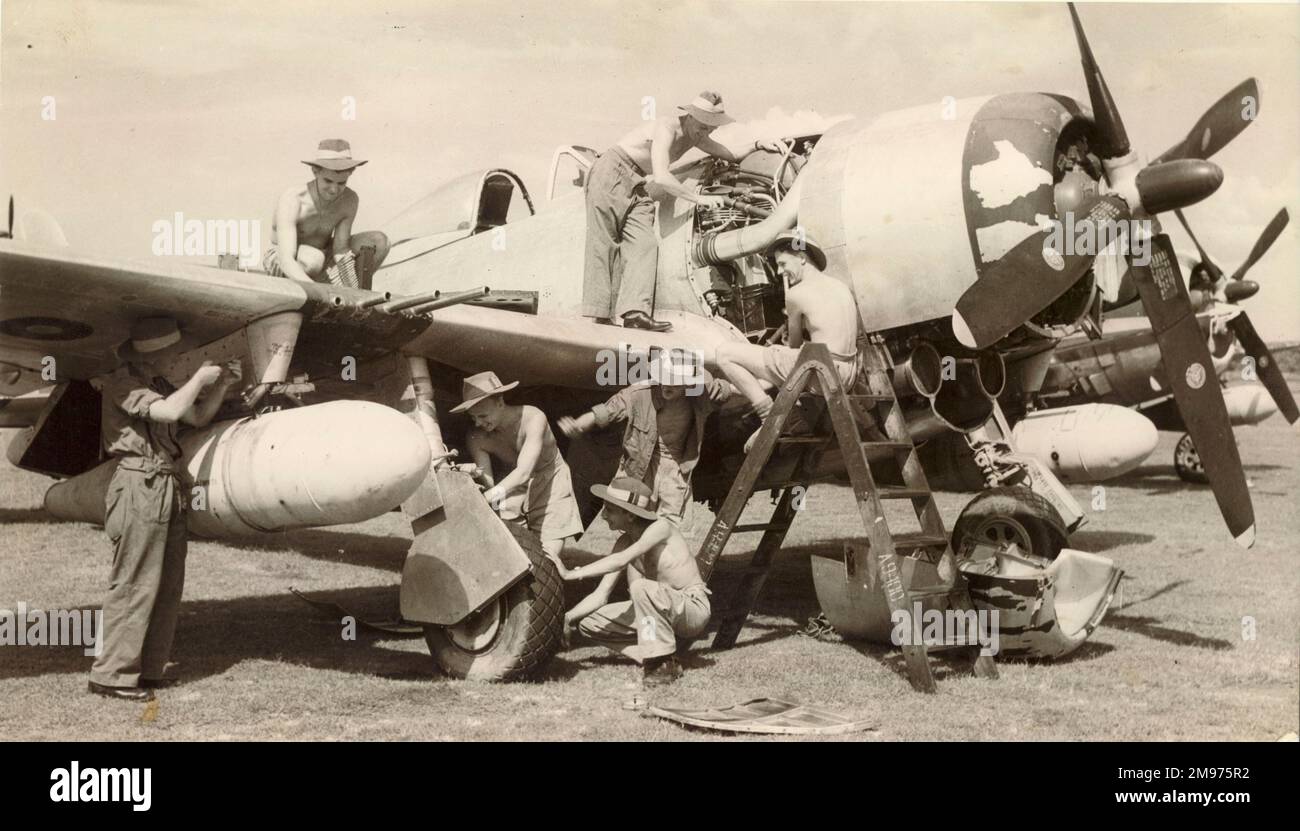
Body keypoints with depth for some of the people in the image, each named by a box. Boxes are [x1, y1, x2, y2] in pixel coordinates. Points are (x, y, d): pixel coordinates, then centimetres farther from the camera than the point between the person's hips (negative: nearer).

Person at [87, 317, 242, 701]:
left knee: (168, 585, 9)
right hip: (140, 486, -9)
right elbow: (169, 411, -25)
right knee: (134, 583, -7)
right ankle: (111, 674, -2)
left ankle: (146, 668, 15)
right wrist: (200, 377, -12)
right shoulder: (121, 383, -11)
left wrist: (221, 385, 7)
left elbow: (197, 416, 21)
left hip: (167, 487, 9)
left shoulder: (157, 384, 17)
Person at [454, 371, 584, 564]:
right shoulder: (476, 438, -15)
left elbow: (524, 471, -38)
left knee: (548, 559, -14)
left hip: (548, 483, -3)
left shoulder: (533, 418, -28)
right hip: (512, 485, 3)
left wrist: (489, 496, -52)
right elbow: (488, 484, -18)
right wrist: (476, 476, -42)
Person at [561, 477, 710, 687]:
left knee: (641, 587, -36)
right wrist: (568, 617, -10)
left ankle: (664, 664, -21)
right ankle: (654, 658, -3)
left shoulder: (660, 527, -19)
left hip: (694, 608, -7)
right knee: (589, 623, -1)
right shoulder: (624, 542, 2)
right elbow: (601, 595, 2)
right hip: (664, 610, 7)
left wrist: (574, 574, -32)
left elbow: (622, 560, -33)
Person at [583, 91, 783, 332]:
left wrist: (758, 144, 7)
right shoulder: (667, 127, -19)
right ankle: (600, 314, -21)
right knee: (605, 242, -15)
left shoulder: (696, 136, 9)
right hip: (612, 173, -8)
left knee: (644, 244, -12)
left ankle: (634, 311, -27)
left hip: (634, 185, 8)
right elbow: (661, 178, -28)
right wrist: (699, 198, -21)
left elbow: (731, 155, 24)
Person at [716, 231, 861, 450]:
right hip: (847, 374, 8)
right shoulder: (842, 288, 15)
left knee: (724, 353, -5)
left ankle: (769, 415, -5)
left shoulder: (797, 293, -6)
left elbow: (795, 344, 3)